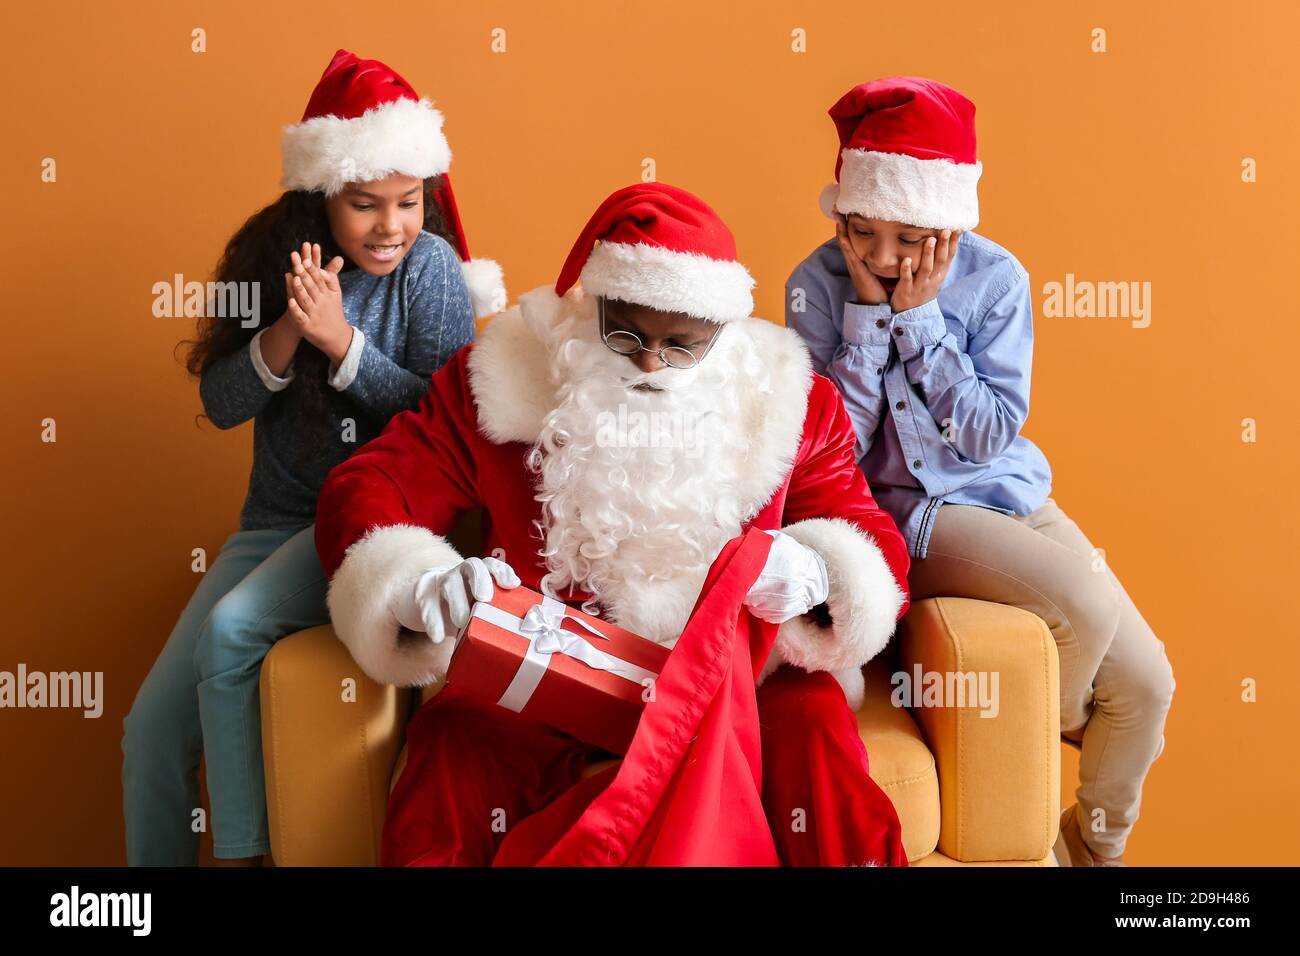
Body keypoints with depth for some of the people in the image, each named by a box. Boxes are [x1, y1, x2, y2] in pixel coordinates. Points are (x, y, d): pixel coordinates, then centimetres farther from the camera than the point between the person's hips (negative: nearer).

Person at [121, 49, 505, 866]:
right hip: (276, 521, 5)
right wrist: (286, 332, -20)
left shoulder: (430, 267, -9)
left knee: (233, 627, -29)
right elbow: (220, 402, -2)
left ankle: (241, 849, -10)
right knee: (152, 729, -2)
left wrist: (341, 341, -23)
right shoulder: (272, 252, 1)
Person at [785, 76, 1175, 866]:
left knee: (1146, 682, -6)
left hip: (1011, 495, 4)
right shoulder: (817, 286, -10)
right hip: (902, 512, -3)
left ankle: (1094, 847, 23)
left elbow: (992, 435, -12)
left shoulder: (997, 277, -7)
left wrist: (919, 315, -18)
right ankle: (1062, 724, 10)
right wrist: (867, 311, -20)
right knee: (1087, 604, -26)